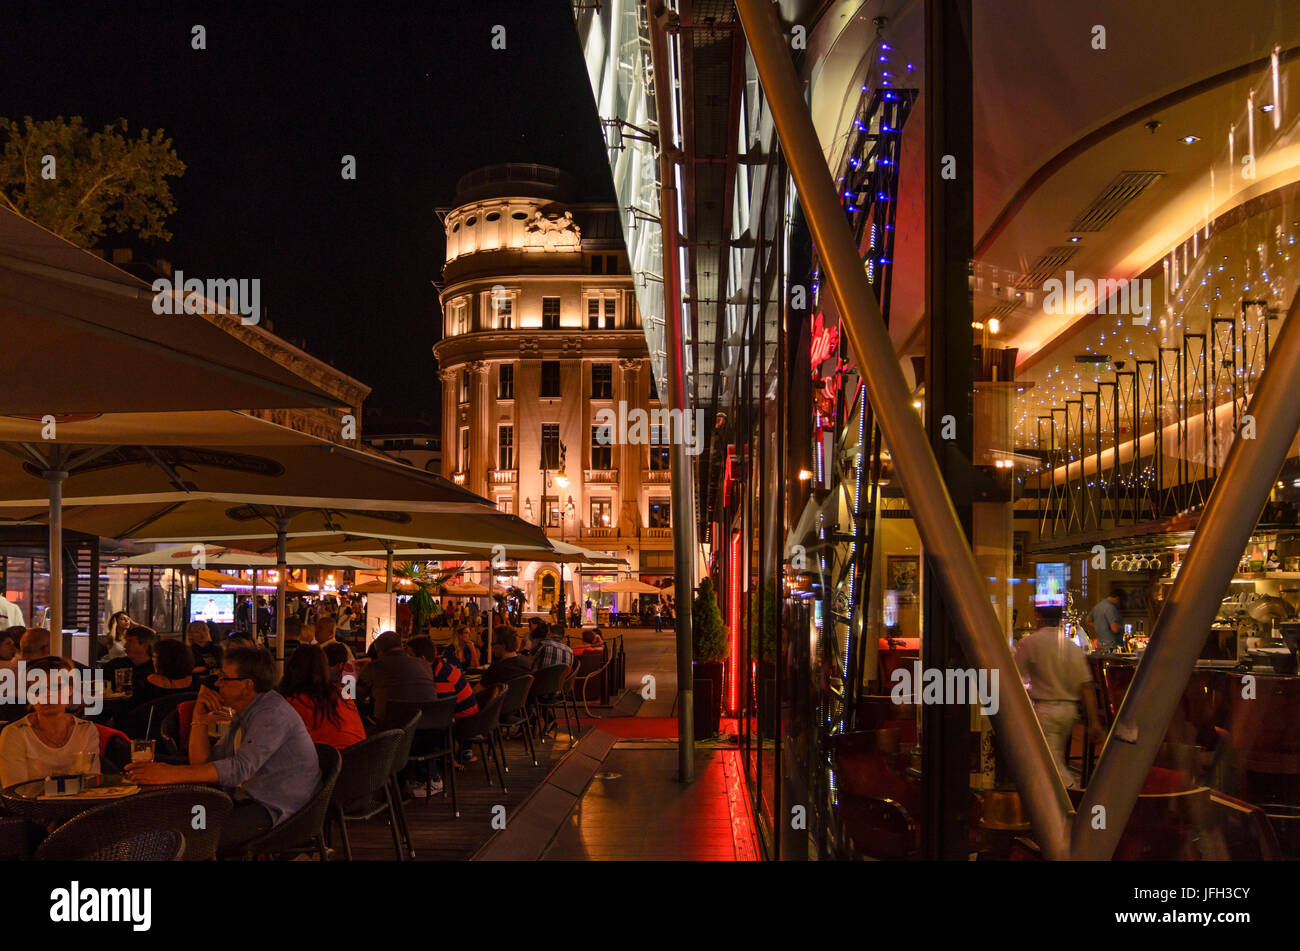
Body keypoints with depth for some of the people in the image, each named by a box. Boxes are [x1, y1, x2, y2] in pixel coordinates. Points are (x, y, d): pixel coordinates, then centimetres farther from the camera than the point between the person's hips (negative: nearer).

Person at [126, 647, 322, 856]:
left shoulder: (273, 713, -17)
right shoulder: (243, 714, 15)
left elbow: (241, 768, -30)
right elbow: (204, 763, 14)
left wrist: (172, 774, -35)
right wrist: (200, 720, 0)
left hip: (278, 810, -9)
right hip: (248, 801, 9)